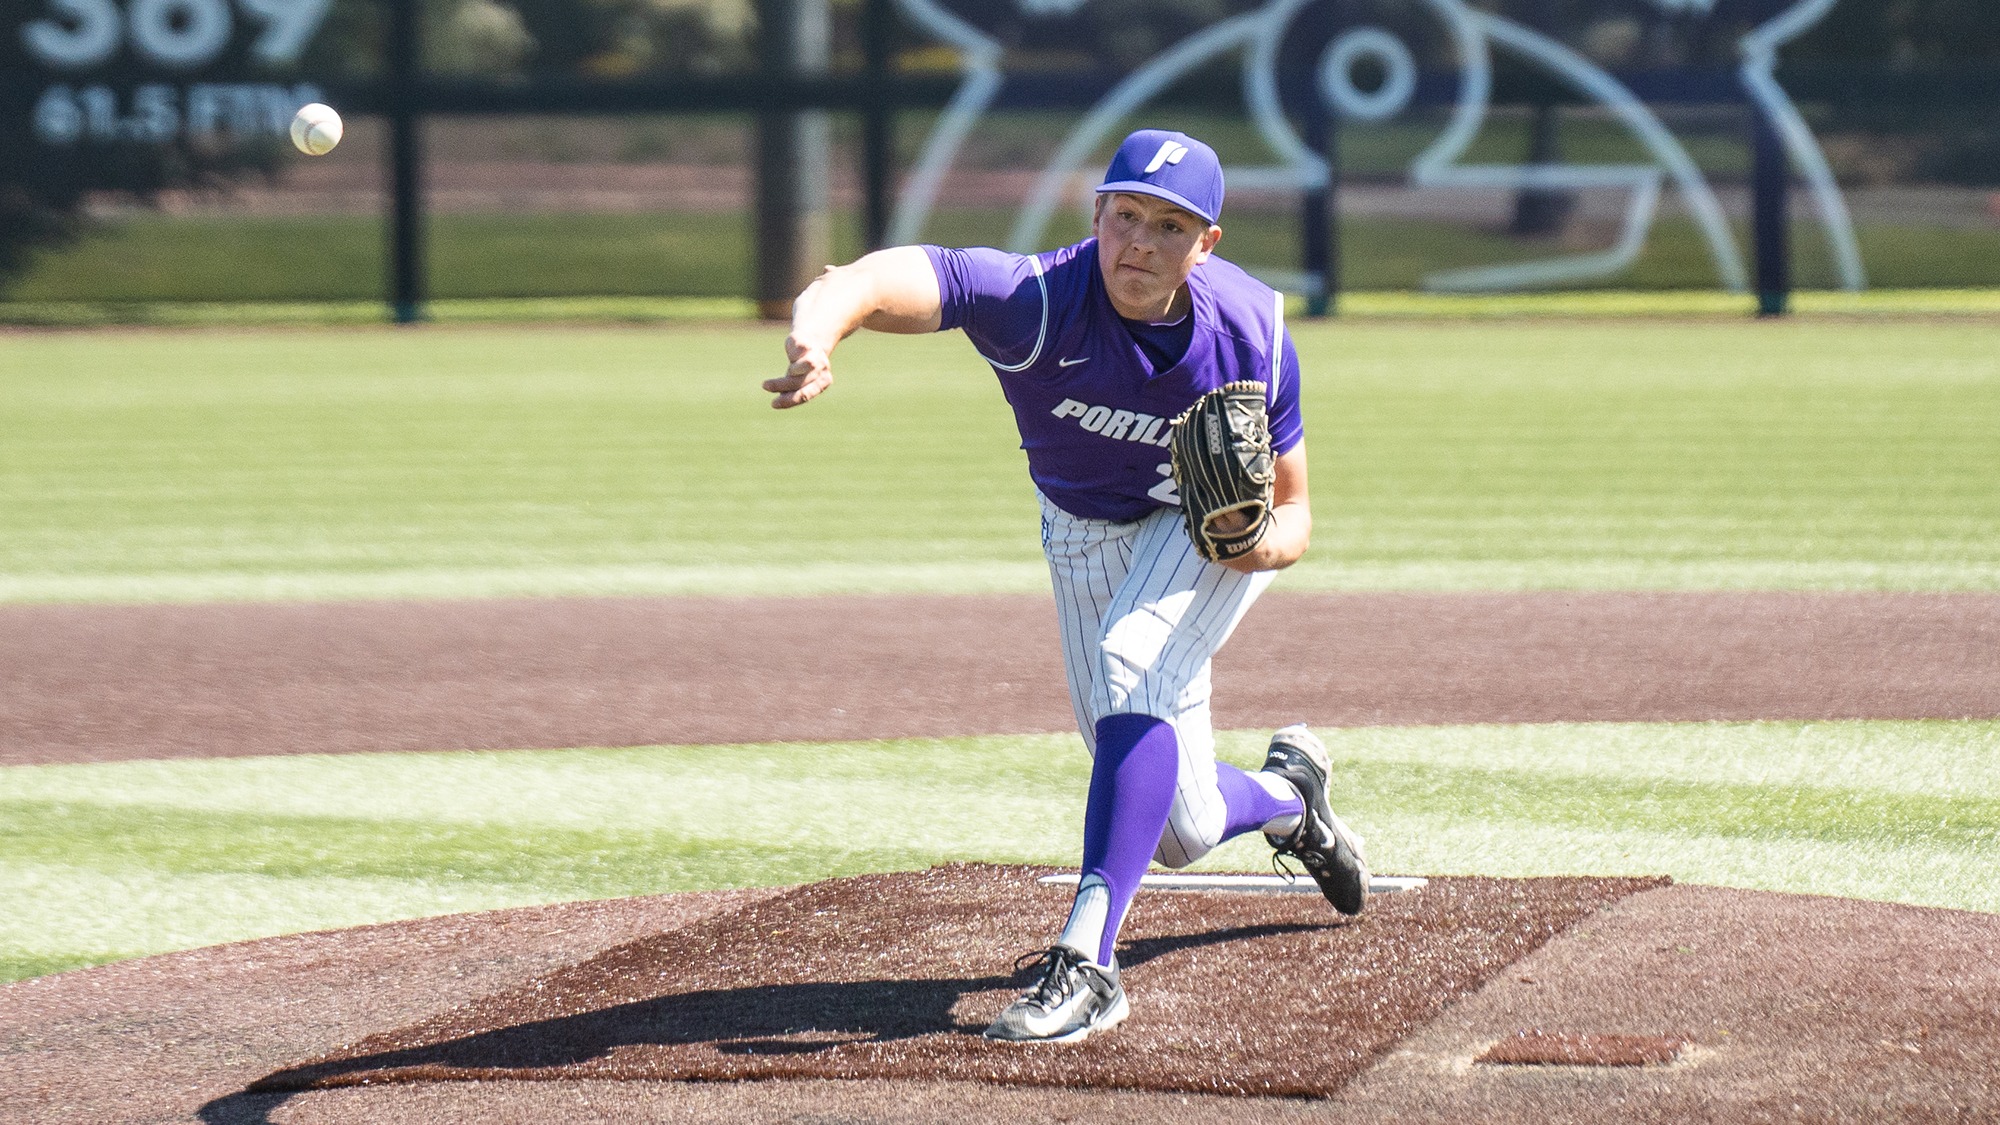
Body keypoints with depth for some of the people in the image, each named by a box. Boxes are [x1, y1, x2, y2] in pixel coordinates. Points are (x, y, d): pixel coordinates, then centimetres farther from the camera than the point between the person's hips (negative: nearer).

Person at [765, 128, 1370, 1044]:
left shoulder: (1252, 332, -28)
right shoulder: (1038, 299, -36)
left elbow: (1294, 513, -15)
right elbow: (883, 280, -56)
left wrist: (1266, 540, -39)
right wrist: (816, 331, -79)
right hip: (1086, 538, 2)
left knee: (1131, 662, -33)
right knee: (1181, 832, 7)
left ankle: (1086, 964, -36)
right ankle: (1287, 792, 45)